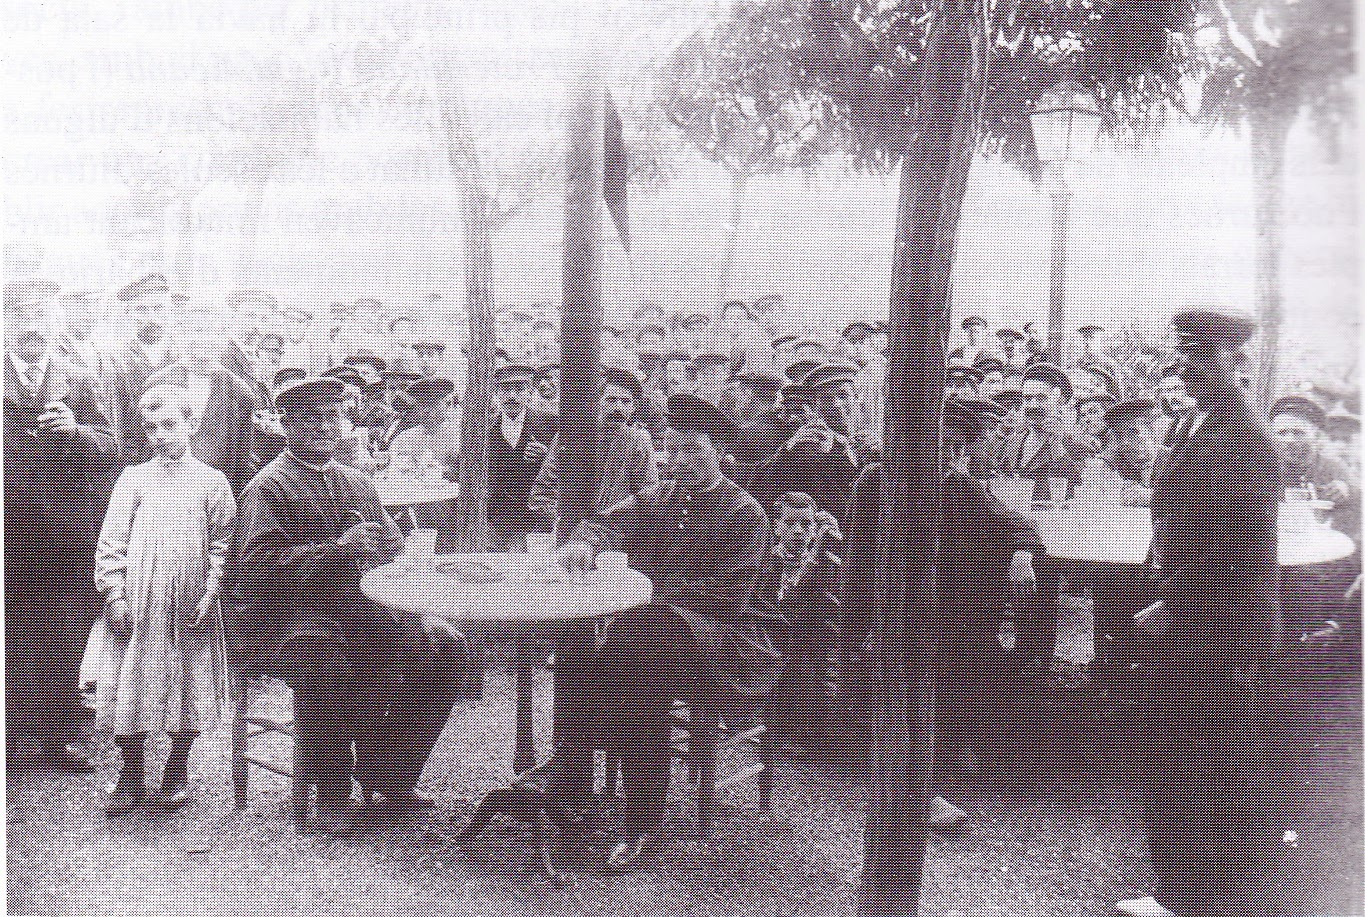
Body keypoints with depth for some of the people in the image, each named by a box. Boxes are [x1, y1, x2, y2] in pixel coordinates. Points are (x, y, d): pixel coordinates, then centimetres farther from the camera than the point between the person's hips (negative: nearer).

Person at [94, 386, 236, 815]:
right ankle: (130, 776, 16)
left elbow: (223, 544, 5)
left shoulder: (211, 481, 5)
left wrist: (210, 594, -4)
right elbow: (111, 542, 6)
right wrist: (114, 594, -3)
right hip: (137, 603, 1)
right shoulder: (133, 479, 7)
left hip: (189, 607, 0)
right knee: (132, 683, 1)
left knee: (189, 685, 5)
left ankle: (177, 772, 22)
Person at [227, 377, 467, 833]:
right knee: (324, 659, -39)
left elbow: (393, 547, 20)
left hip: (354, 606, 7)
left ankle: (388, 774, 2)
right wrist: (337, 548, -22)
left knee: (445, 643, -11)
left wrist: (373, 551, -5)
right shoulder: (268, 486, -3)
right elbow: (257, 565, -16)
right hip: (282, 616, -6)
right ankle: (330, 791, -16)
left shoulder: (357, 483, 19)